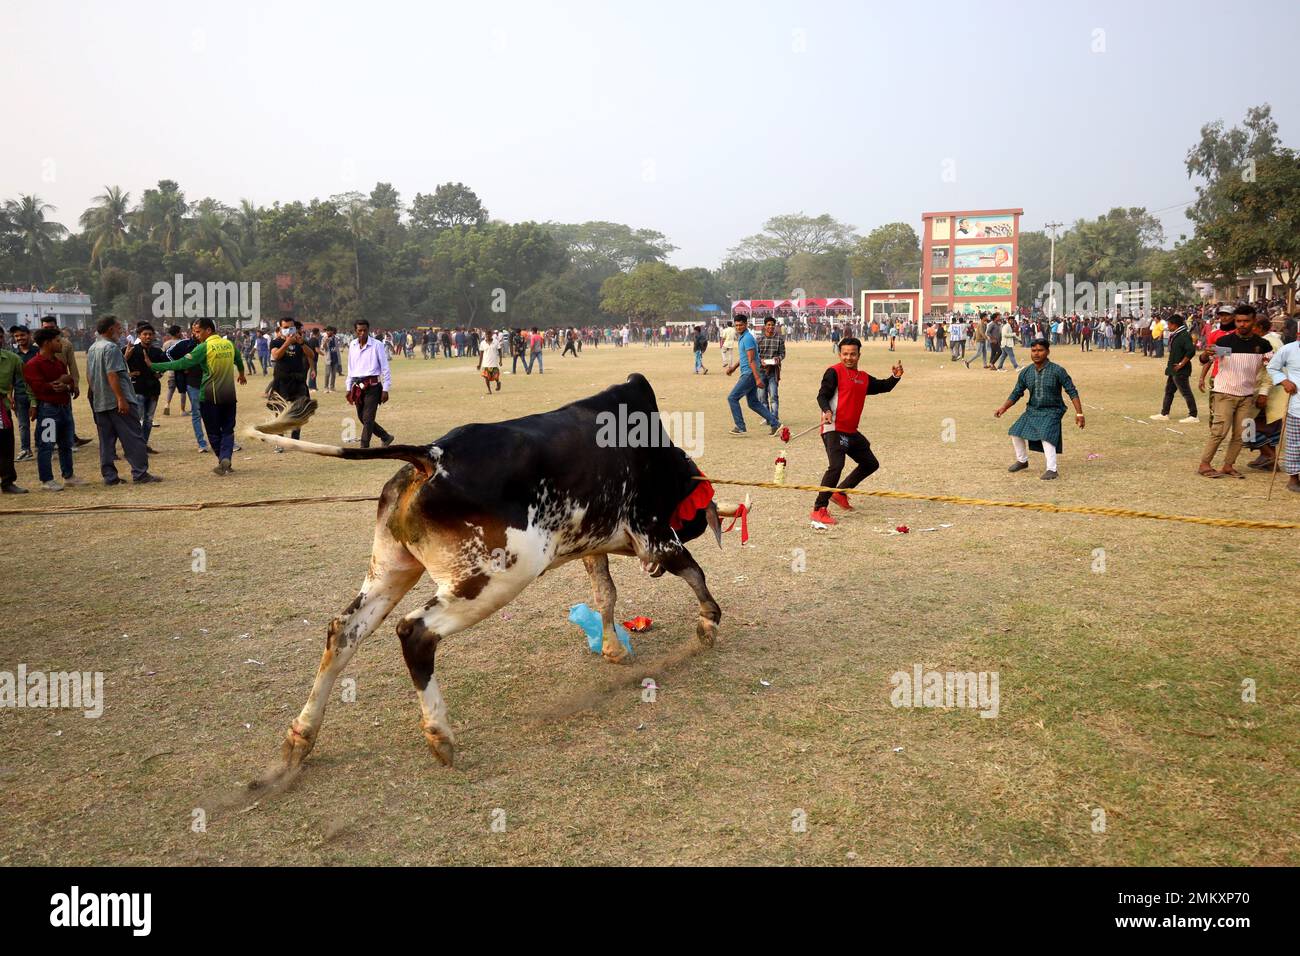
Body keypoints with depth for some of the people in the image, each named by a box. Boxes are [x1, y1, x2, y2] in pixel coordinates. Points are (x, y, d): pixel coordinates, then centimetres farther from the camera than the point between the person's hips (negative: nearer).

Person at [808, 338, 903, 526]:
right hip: (834, 429, -9)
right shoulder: (834, 372, -6)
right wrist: (827, 411, -32)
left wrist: (895, 377, 5)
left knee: (871, 464, 18)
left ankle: (840, 493, 27)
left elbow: (883, 387, 25)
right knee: (836, 466, -25)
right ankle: (819, 510, -22)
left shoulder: (864, 378, 17)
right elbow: (822, 395, -13)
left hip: (851, 431, 9)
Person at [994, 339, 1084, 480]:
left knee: (1046, 436, -25)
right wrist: (1003, 408, -3)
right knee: (1016, 432, 1)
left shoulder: (1057, 371, -14)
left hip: (1051, 412, -6)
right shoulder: (1026, 372, 0)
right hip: (1032, 410, 6)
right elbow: (1016, 393, 8)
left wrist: (1079, 413, -18)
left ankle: (1051, 469, -14)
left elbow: (1072, 392, -12)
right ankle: (1022, 461, 25)